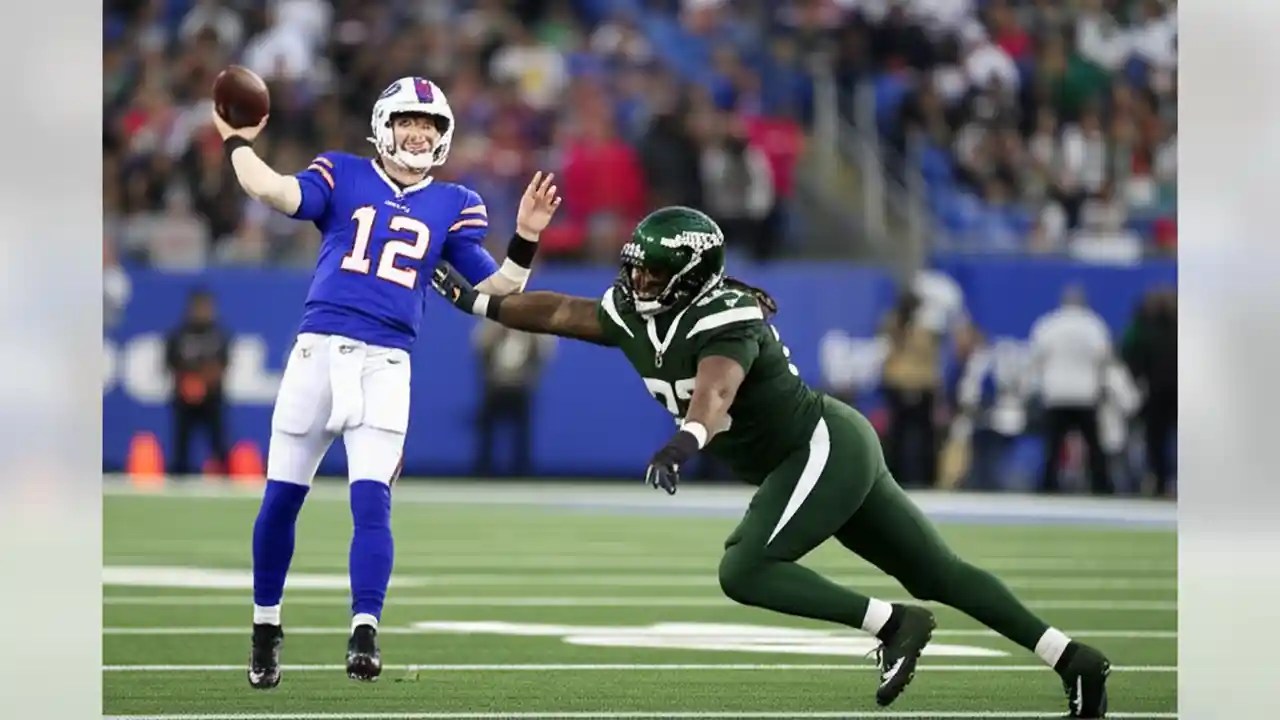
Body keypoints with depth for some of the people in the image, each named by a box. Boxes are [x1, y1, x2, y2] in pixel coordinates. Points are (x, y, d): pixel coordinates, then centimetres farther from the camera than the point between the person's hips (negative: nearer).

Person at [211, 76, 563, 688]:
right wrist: (237, 143, 0)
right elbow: (275, 192, -9)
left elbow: (497, 287, 8)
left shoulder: (453, 206, 13)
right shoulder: (341, 176, 9)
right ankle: (266, 628, 22)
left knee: (371, 500, -13)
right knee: (280, 497, 6)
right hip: (317, 350, 0)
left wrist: (525, 238, -5)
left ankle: (364, 636, -14)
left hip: (385, 363, 0)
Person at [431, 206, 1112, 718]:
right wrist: (474, 300, 11)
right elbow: (561, 312, 12)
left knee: (744, 572, -17)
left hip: (826, 448, -9)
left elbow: (715, 390, -42)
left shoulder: (725, 319, -23)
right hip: (820, 456, 9)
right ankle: (1073, 657, 11)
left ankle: (895, 624, -11)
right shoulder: (637, 313, 4)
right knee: (939, 574, 10)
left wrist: (685, 442, -59)